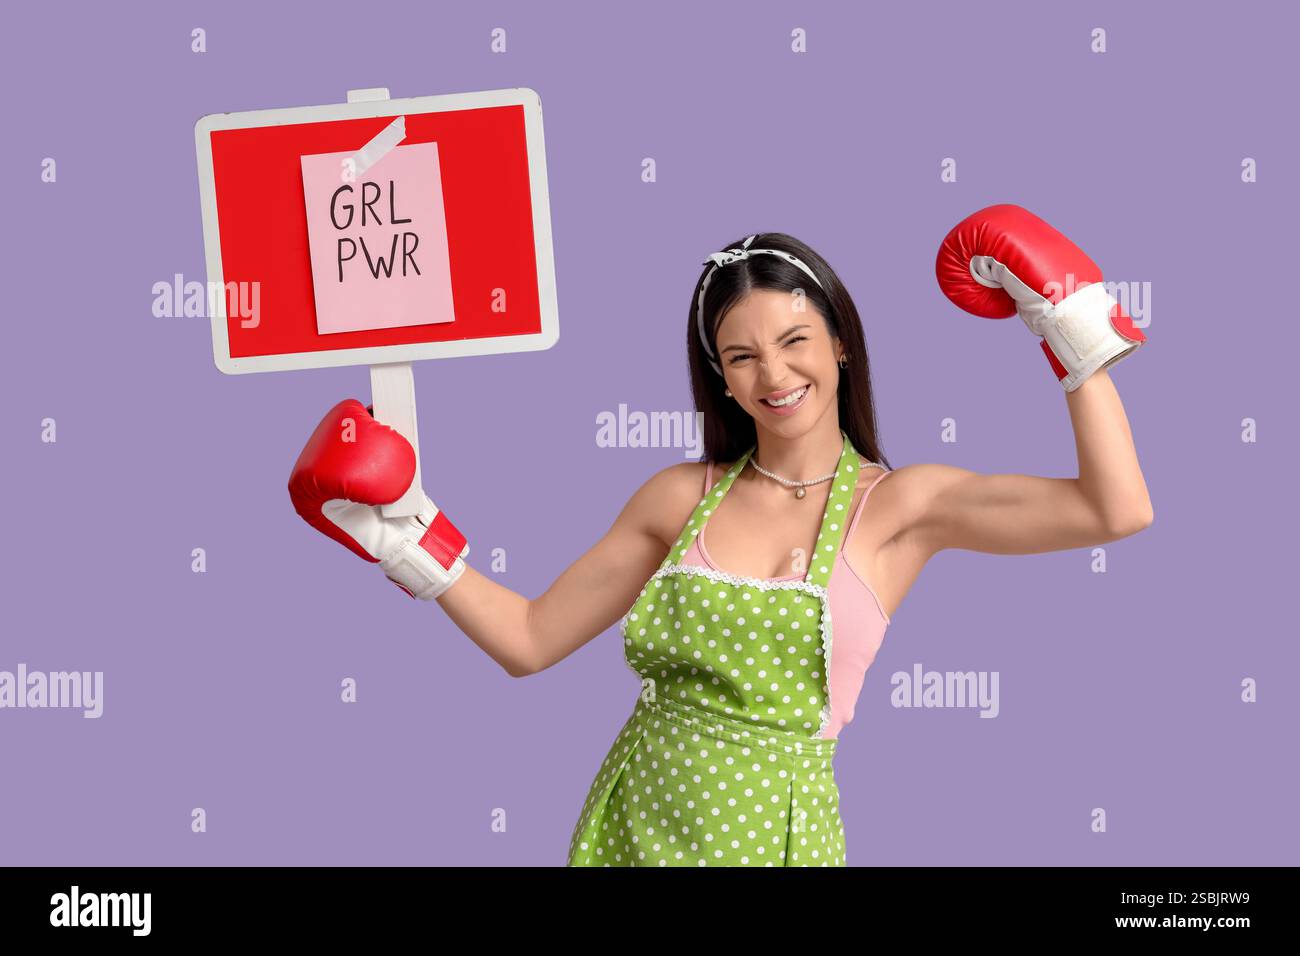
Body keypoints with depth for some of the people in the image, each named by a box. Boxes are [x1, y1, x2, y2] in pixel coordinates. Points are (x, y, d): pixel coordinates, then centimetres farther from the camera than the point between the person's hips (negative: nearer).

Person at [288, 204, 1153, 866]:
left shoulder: (901, 504, -5)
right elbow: (529, 639, 9)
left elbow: (1118, 511, -16)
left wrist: (1072, 325, -14)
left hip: (766, 830, -3)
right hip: (630, 820, 3)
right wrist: (406, 539, 2)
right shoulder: (682, 498, 3)